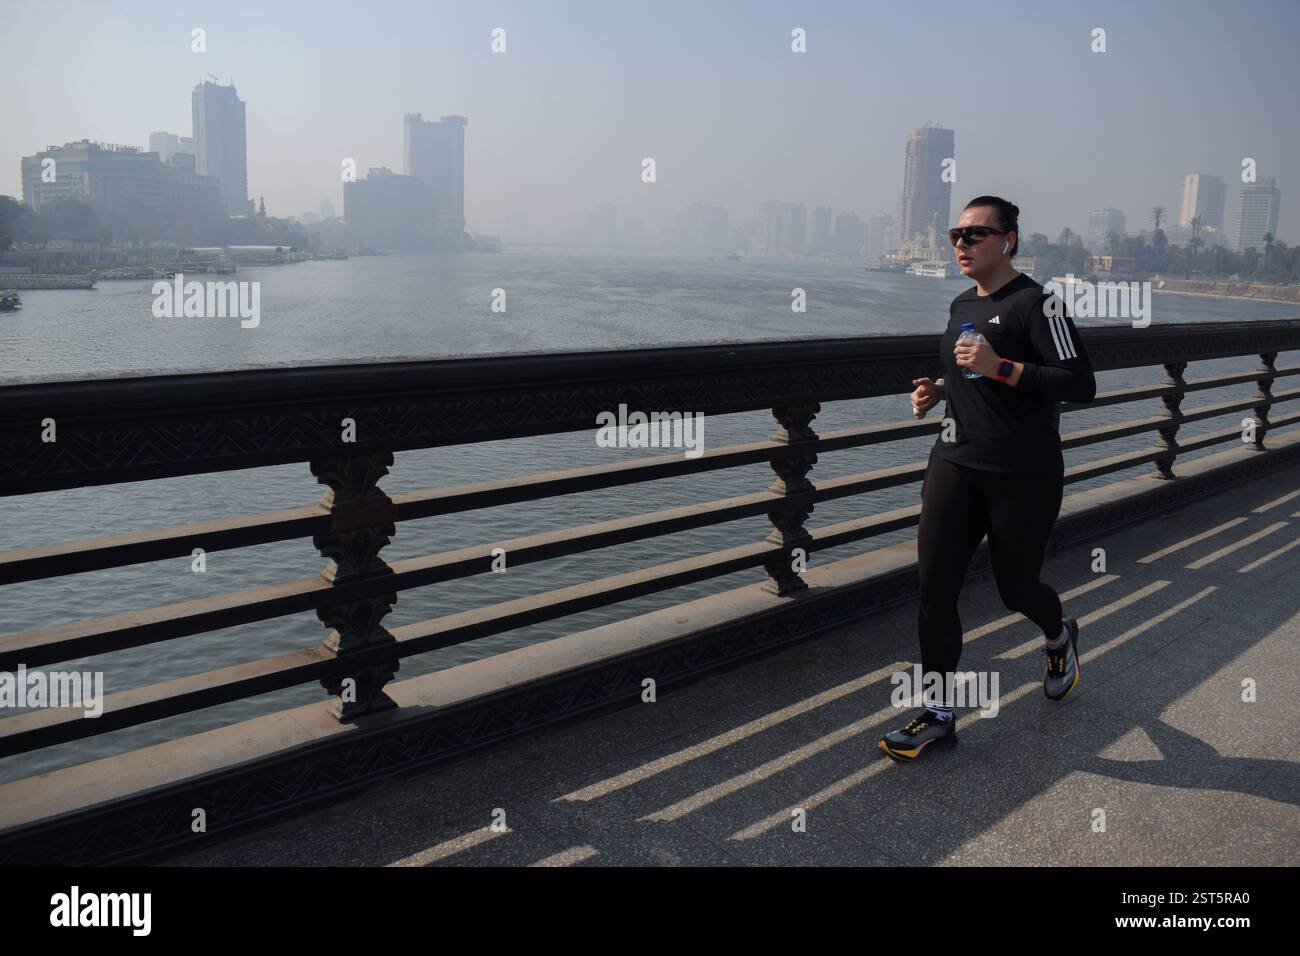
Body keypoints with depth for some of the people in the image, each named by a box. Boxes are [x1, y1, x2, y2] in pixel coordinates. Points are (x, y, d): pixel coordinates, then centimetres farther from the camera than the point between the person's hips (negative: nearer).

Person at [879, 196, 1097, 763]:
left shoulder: (1036, 302, -11)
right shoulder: (961, 306, 12)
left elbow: (1081, 384, -17)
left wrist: (1000, 368, -25)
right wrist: (936, 392, 8)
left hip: (1023, 476, -6)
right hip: (956, 465, 6)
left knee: (1015, 588, 10)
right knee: (933, 589, -2)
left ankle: (1060, 637, 47)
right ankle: (939, 714, 9)